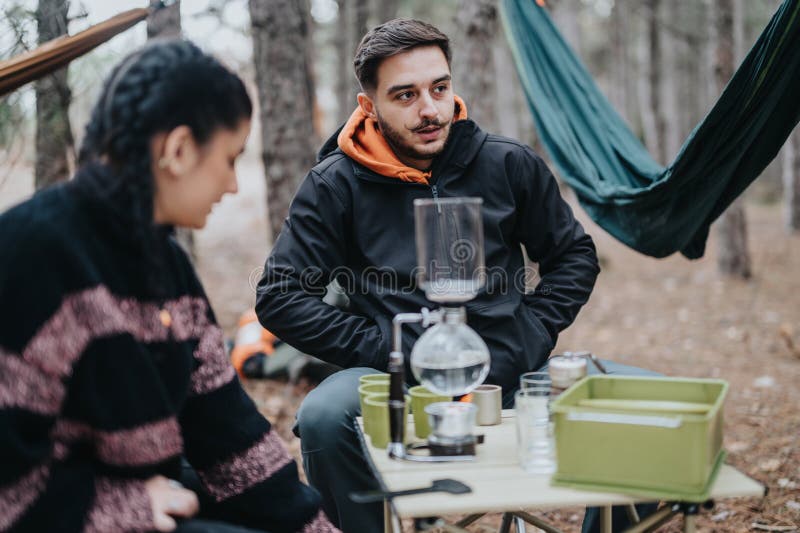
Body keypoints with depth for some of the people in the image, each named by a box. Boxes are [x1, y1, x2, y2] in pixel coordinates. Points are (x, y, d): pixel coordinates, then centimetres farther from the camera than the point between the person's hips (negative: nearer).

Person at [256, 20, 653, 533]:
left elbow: (574, 255, 17)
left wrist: (531, 337, 2)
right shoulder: (336, 184, -1)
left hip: (510, 370, 3)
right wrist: (382, 348, -9)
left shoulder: (510, 164, 6)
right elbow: (280, 297, -1)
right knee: (324, 418, -33)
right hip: (400, 378, -2)